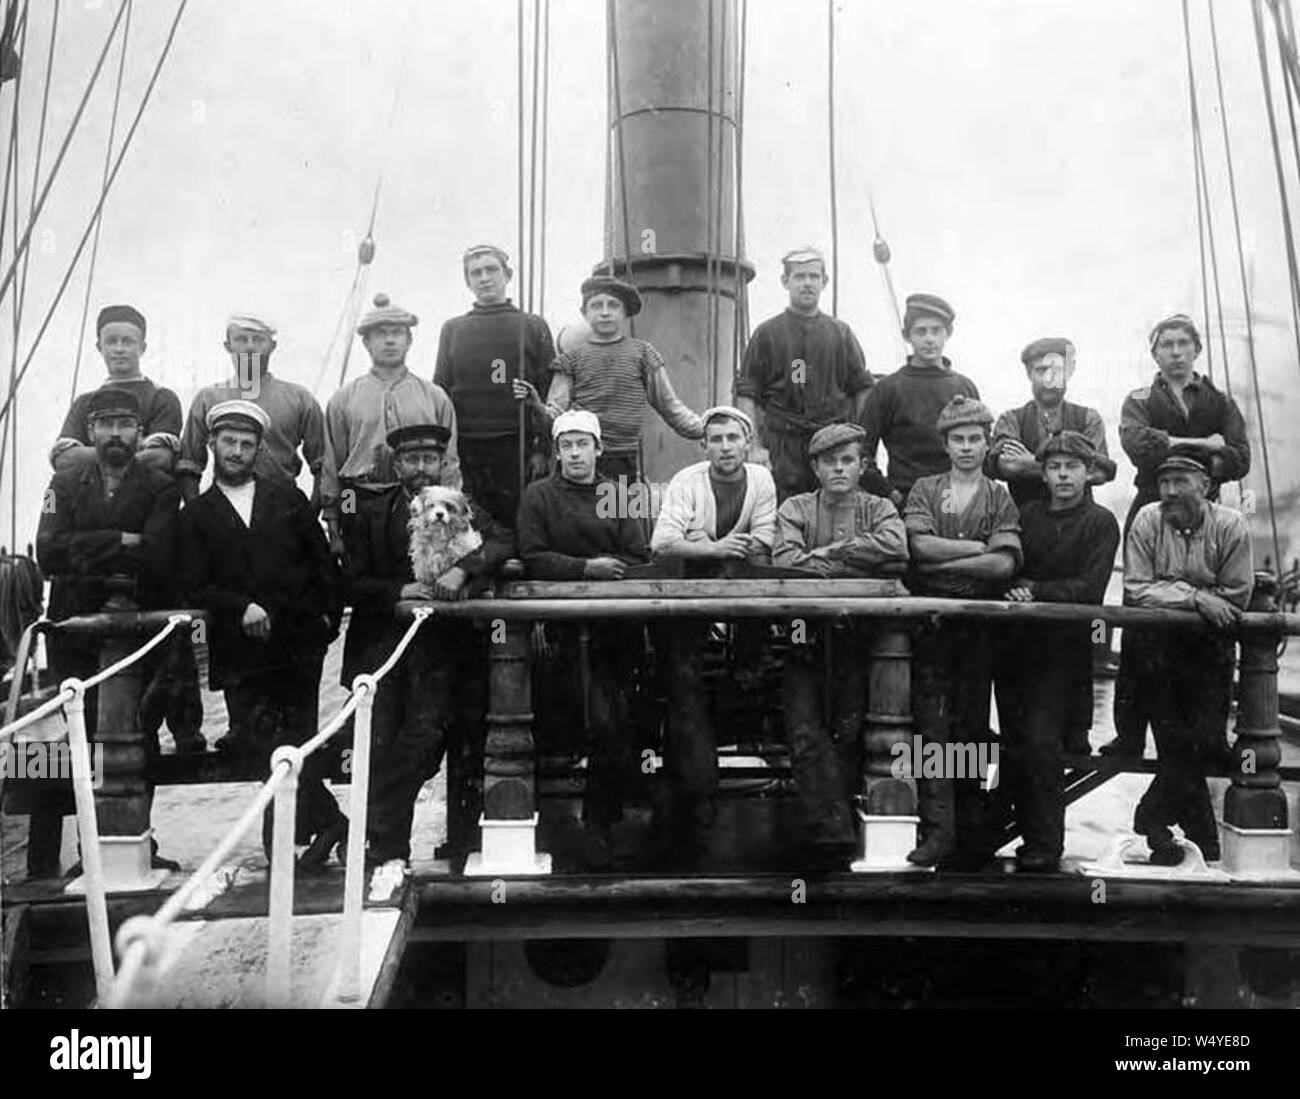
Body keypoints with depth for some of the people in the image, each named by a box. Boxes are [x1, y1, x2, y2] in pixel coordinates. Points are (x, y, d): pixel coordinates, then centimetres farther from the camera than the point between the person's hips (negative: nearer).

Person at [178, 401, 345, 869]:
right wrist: (242, 608, -15)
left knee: (296, 739, -1)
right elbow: (194, 585, 0)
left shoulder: (288, 499, 14)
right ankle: (325, 818, 4)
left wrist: (329, 615, 1)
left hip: (298, 641, 0)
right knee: (254, 736, -8)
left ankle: (282, 842, 9)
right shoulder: (195, 514, 11)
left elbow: (324, 563, 12)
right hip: (238, 651, 0)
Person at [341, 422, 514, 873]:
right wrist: (400, 590, -12)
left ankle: (382, 837, -1)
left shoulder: (463, 510, 13)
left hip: (439, 644, 0)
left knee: (424, 732, -14)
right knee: (382, 742, -8)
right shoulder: (372, 514, 12)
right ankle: (390, 851, 3)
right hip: (382, 637, 0)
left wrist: (463, 569, -21)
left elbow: (504, 542, -5)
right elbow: (351, 584, 5)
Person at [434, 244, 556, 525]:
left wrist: (542, 448, -7)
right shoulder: (452, 330, 15)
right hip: (464, 450, 2)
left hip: (517, 449, -2)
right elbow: (439, 390, 13)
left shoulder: (533, 327, 7)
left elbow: (550, 393, 2)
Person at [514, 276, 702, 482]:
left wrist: (703, 429, -4)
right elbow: (555, 413, 1)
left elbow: (669, 404, 8)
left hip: (626, 459, 1)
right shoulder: (572, 359, 7)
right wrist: (536, 404, -21)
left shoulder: (641, 352, 9)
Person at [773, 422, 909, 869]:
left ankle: (827, 826, 9)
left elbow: (897, 550, -11)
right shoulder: (795, 509, 13)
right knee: (805, 734, -11)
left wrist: (830, 552, -8)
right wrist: (859, 564, -9)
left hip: (857, 636, 0)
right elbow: (785, 561, -7)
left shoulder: (878, 509, 13)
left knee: (848, 732, -4)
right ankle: (833, 832, -11)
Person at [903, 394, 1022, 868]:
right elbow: (920, 545, -6)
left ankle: (969, 831, 10)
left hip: (980, 621, 1)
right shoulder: (924, 489, 13)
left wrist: (943, 561, -8)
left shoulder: (1000, 498, 11)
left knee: (972, 722, 2)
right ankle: (937, 829, -9)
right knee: (932, 722, -8)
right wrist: (982, 546, -5)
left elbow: (1004, 565, -5)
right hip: (930, 619, 0)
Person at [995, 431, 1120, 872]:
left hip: (1065, 643, -4)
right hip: (1017, 641, 5)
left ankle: (1046, 844, -4)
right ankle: (1022, 829, 19)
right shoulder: (1027, 514, 14)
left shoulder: (1101, 523, 1)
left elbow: (1090, 588, -9)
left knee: (1040, 740, -12)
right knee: (1014, 742, 6)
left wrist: (1036, 590, -19)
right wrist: (1017, 586, -11)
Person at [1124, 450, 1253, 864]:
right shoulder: (1147, 520, -5)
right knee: (1178, 746, -11)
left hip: (1210, 646, 1)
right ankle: (1201, 832, 4)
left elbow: (1235, 600, -9)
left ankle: (1152, 820, 8)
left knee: (1205, 742, -8)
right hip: (1159, 642, -1)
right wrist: (1196, 597, -21)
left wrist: (1167, 594, -11)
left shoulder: (1230, 526, -6)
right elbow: (1135, 590, -12)